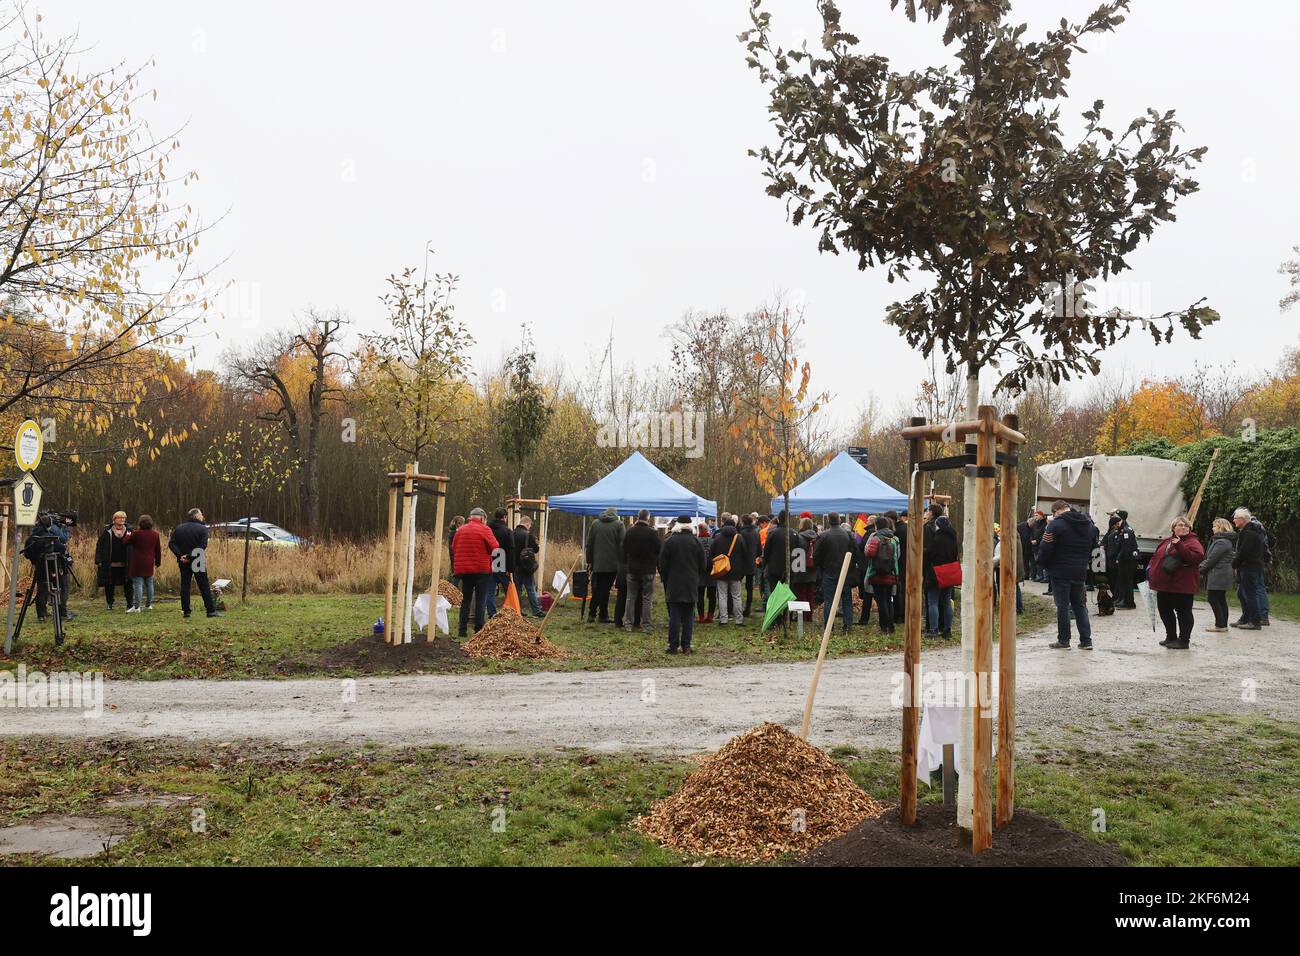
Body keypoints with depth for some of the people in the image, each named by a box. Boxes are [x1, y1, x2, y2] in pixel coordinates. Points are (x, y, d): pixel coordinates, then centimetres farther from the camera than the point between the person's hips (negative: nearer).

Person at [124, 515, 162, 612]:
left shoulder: (136, 533, -13)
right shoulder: (155, 535, 4)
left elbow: (127, 542, 2)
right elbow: (158, 550, 10)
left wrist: (128, 535, 23)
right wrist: (158, 562, 19)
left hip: (138, 564, -5)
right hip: (149, 564, 5)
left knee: (138, 584, -6)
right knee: (149, 584, 14)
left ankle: (136, 607, -9)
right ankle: (149, 605, 19)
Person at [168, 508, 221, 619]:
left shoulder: (178, 528, 6)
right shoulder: (202, 529, -7)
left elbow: (171, 544, -4)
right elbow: (202, 546, -19)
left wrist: (180, 555, -11)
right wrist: (190, 556, -18)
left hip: (183, 562, 3)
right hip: (198, 562, -3)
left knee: (185, 585, 10)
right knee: (204, 586, 2)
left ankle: (186, 611, 8)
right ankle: (211, 610, 1)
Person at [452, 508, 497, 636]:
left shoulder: (460, 530, 6)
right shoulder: (484, 529, -8)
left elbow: (454, 548, 10)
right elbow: (495, 548, -12)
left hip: (463, 569, 4)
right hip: (482, 569, -4)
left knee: (466, 599, 13)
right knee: (481, 600, 2)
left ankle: (462, 629, 10)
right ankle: (478, 629, -1)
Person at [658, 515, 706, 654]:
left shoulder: (669, 541, -6)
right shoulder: (696, 542, -1)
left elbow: (662, 563, -2)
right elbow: (703, 564, 4)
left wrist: (666, 579, 12)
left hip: (674, 584, -1)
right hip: (691, 585, 1)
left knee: (674, 616, 2)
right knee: (688, 616, 6)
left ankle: (673, 646, 2)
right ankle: (686, 646, 7)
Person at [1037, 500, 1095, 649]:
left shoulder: (1056, 524, -13)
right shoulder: (1089, 525, 9)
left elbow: (1045, 549, -14)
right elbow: (1093, 547, 15)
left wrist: (1043, 565, 1)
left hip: (1060, 572, -6)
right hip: (1080, 573, 6)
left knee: (1062, 606, 1)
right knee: (1080, 605, 13)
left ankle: (1063, 640, 6)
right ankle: (1086, 640, 12)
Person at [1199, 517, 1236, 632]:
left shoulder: (1222, 542, -17)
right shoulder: (1225, 540, 17)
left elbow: (1212, 559, -18)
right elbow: (1209, 557, 19)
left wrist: (1201, 568, -10)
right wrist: (1203, 565, 11)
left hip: (1218, 575, -10)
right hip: (1222, 575, 10)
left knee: (1213, 598, -7)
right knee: (1221, 599, 13)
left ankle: (1220, 625, -6)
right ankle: (1223, 624, 17)